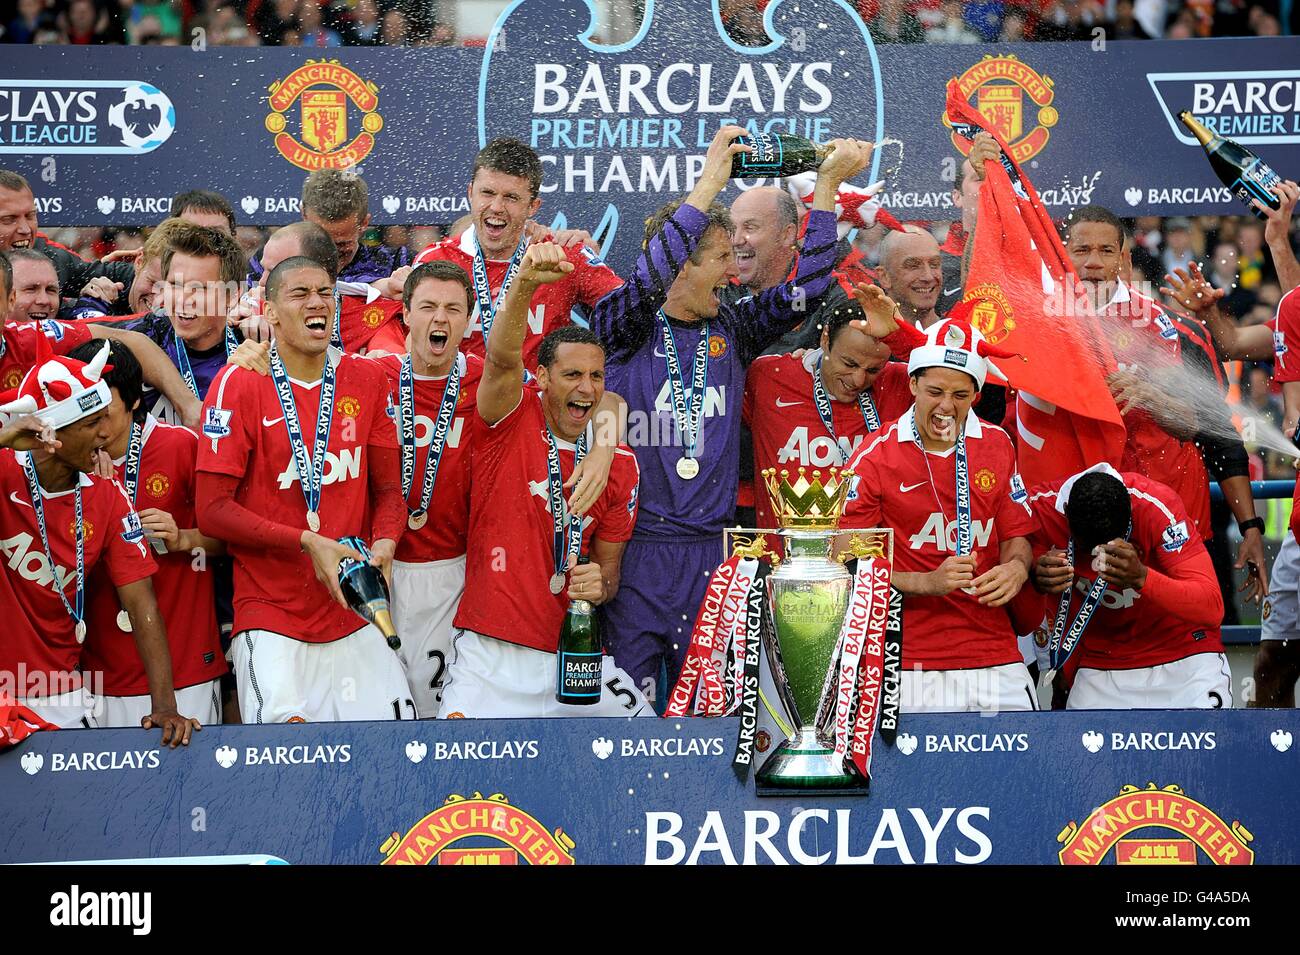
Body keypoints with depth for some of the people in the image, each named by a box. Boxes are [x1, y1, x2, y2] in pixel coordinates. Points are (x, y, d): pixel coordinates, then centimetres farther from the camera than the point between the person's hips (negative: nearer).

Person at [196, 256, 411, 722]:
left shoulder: (366, 379, 8)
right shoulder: (239, 385, -6)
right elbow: (213, 510, -8)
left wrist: (384, 544, -7)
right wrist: (307, 543, -15)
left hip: (353, 616, 4)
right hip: (269, 615, -4)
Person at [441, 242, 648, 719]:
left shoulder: (619, 464, 9)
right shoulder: (512, 421, -2)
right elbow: (503, 359, -23)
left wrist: (600, 585, -9)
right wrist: (524, 284, -41)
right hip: (492, 651, -4)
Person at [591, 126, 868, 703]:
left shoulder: (731, 331, 12)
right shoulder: (623, 330, -1)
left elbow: (806, 287, 7)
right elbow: (648, 277, -20)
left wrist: (828, 183, 3)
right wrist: (709, 184, -21)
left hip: (711, 551, 4)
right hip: (634, 547, -4)